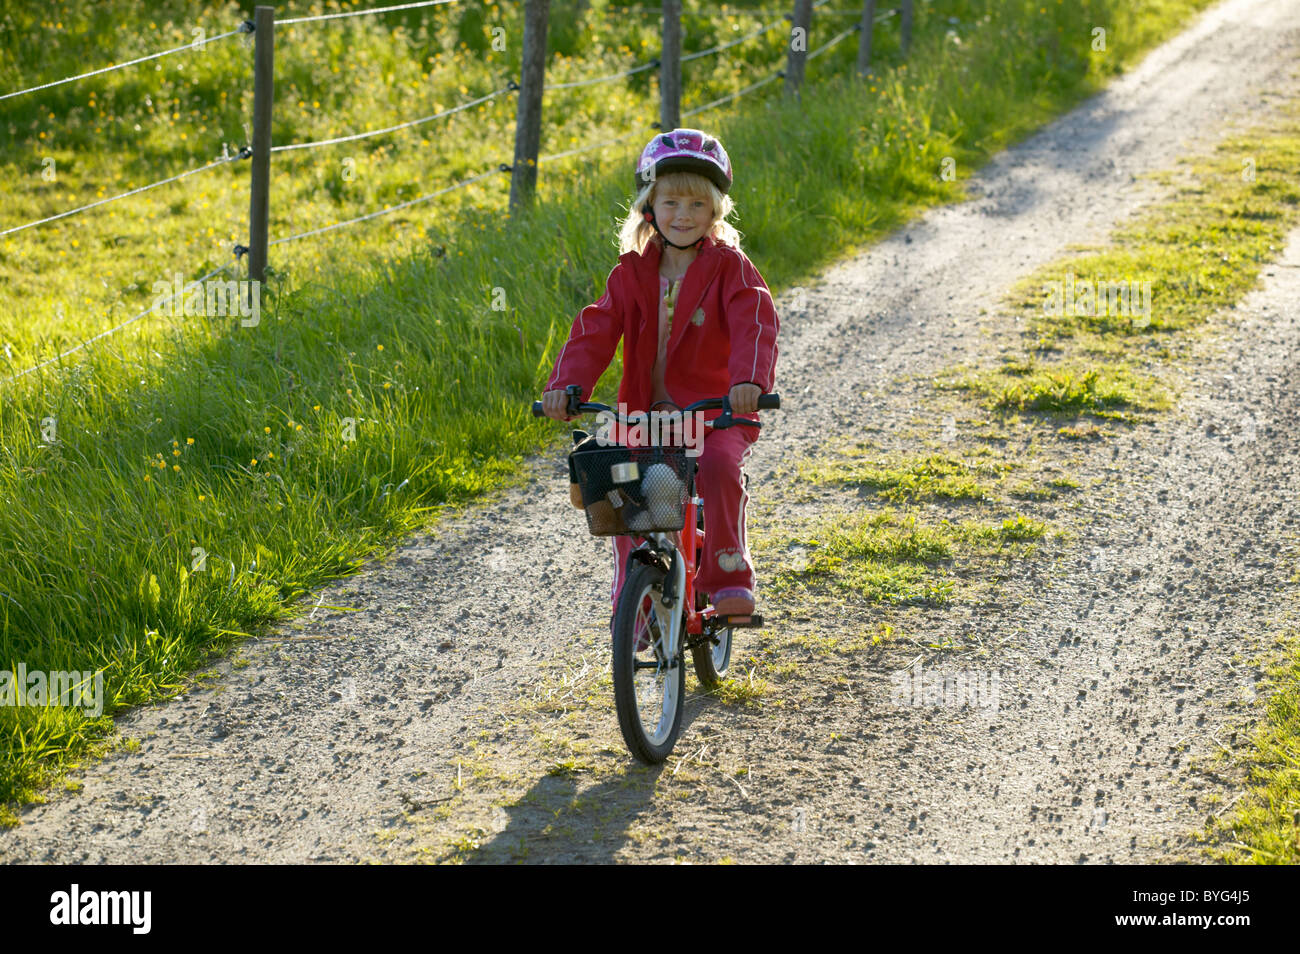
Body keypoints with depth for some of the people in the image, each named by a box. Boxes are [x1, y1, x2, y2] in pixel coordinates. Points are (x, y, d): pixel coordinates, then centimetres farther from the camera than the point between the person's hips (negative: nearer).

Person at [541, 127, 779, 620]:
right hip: (648, 414, 4)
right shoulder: (632, 273, 7)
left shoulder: (729, 268, -3)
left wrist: (749, 381, -39)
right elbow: (595, 330, -4)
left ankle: (729, 578, -17)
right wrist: (566, 384, -22)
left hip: (717, 412, -3)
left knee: (719, 467, -31)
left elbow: (755, 324, -19)